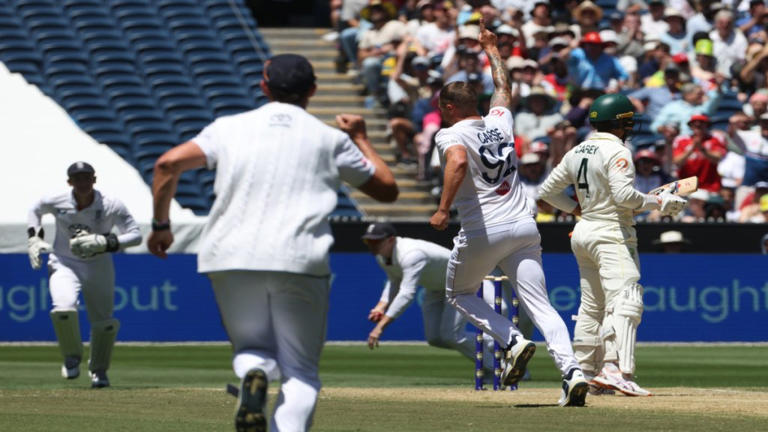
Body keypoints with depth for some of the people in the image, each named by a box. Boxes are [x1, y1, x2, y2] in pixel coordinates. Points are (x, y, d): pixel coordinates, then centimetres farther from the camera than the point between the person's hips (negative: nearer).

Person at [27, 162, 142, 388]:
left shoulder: (112, 206, -18)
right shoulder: (56, 202, -13)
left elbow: (135, 235, -18)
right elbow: (36, 211, 9)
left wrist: (105, 242, -32)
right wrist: (34, 238, -4)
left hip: (98, 266, 0)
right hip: (64, 264, 0)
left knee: (103, 321, 1)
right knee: (64, 309, -25)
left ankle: (98, 370, 28)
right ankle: (72, 356, 4)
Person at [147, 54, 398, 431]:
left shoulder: (229, 127, 12)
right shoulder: (331, 139, 11)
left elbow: (168, 163, 1)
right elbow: (388, 189, 20)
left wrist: (160, 224, 13)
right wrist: (360, 139, 34)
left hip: (230, 260, 1)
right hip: (299, 264, -1)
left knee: (251, 347, 22)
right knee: (300, 372, 9)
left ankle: (252, 373, -16)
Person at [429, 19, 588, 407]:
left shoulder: (450, 135, -3)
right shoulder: (499, 123, 14)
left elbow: (458, 162, -26)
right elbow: (503, 89, 34)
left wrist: (443, 208, -26)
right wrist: (491, 48, 47)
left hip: (482, 231, -5)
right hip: (524, 227, 5)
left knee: (459, 293, 20)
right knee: (540, 305, 0)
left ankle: (513, 342, -2)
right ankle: (571, 370, -21)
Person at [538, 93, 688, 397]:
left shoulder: (576, 153, 12)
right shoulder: (617, 152, -12)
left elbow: (548, 190, 16)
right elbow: (623, 195, -23)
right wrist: (658, 202, -12)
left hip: (583, 233, 9)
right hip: (612, 234, -9)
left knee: (592, 306, 16)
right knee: (624, 302, -17)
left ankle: (585, 372, 19)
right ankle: (615, 369, -32)